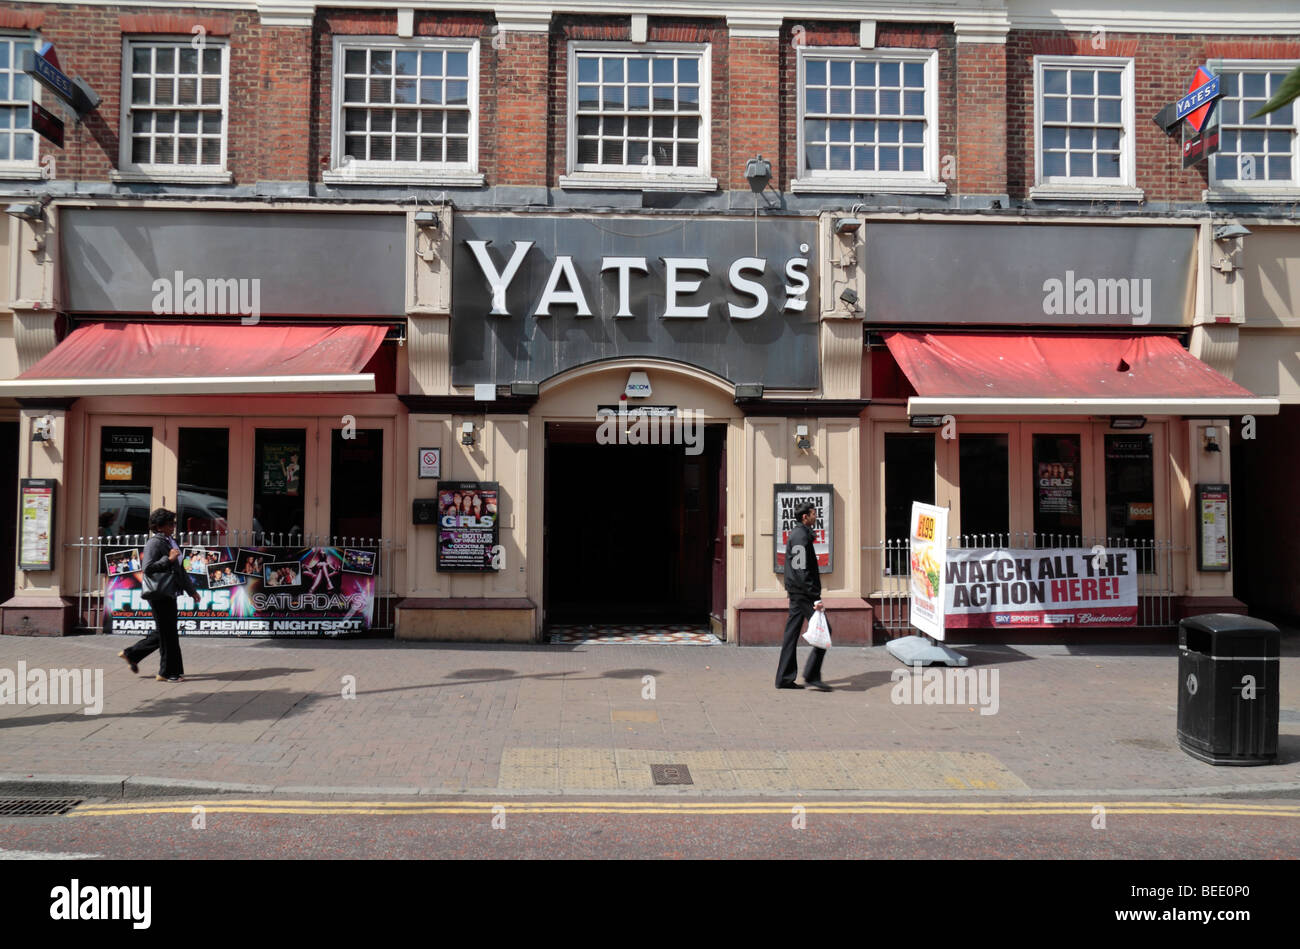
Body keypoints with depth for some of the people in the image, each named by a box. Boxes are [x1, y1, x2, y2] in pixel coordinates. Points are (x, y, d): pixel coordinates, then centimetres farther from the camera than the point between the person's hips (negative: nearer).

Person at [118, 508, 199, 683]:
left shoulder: (171, 542, 17)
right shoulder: (154, 543, -11)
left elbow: (179, 569, 23)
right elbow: (148, 568, -19)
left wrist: (191, 589, 23)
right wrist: (168, 559, -23)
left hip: (169, 593, 10)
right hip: (159, 594, -10)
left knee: (163, 632, 15)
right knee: (168, 633, -4)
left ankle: (131, 654, 27)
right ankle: (169, 672, 5)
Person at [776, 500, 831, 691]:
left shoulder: (796, 534, 17)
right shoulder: (801, 536, -15)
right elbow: (802, 571, -21)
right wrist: (816, 598, -22)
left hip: (796, 592, 10)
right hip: (803, 592, -10)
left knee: (792, 634, 10)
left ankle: (784, 678, 13)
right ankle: (812, 676, -6)